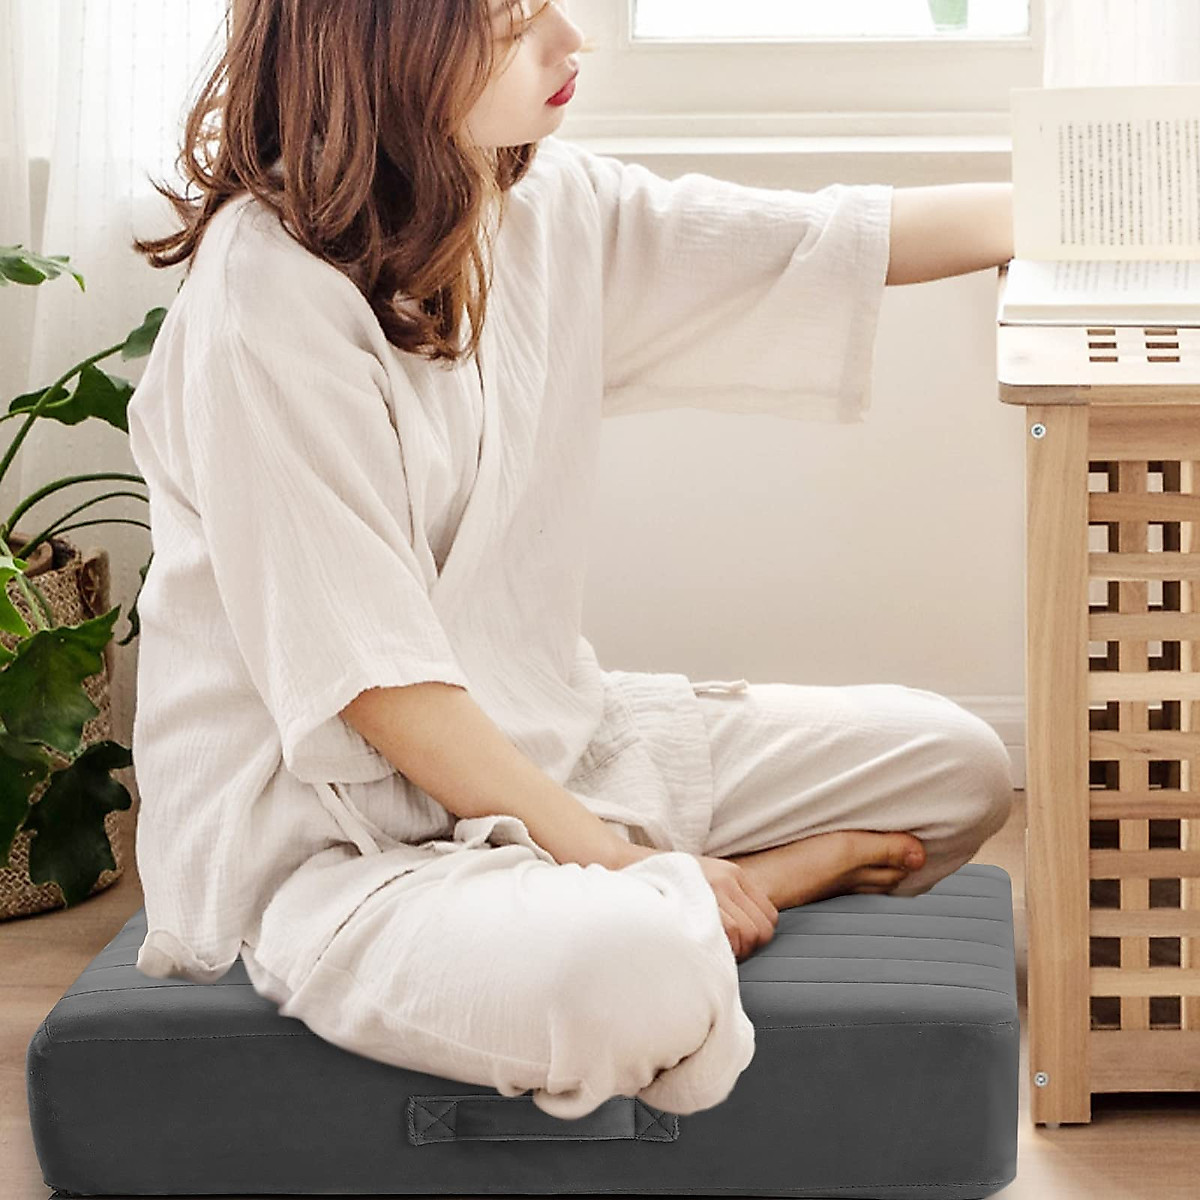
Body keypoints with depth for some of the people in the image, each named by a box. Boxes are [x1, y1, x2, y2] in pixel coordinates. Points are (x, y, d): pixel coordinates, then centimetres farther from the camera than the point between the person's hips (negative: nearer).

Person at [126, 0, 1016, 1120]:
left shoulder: (548, 207, 1)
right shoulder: (267, 309, -22)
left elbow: (838, 242, 10)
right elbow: (373, 680, -21)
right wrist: (609, 855, -18)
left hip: (547, 739, 8)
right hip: (328, 840, -8)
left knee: (953, 765, 4)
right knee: (633, 969, -37)